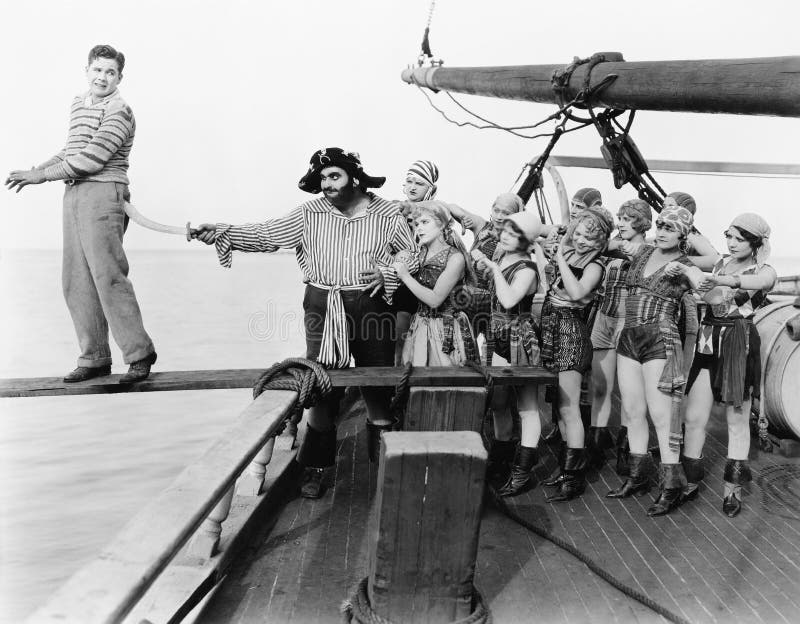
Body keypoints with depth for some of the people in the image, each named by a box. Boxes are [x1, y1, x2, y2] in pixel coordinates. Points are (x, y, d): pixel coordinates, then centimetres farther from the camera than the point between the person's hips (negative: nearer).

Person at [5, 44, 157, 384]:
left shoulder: (119, 112, -8)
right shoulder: (78, 104, 20)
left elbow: (92, 158, -16)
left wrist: (44, 175, -10)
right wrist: (35, 170, 14)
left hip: (103, 194, -8)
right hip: (74, 195, 8)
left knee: (108, 277, -12)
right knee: (76, 281, 6)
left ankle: (139, 354, -3)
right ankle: (95, 358, 13)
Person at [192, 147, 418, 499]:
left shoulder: (387, 214, 2)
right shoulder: (310, 214, 4)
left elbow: (411, 254, 8)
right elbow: (266, 235, -1)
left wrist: (387, 273, -10)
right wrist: (220, 233, -12)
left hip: (372, 307, 0)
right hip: (322, 309, 1)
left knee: (379, 388, 5)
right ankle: (316, 469, 19)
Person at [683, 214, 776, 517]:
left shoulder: (765, 271, -1)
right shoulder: (721, 264, 14)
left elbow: (757, 282, -26)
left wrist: (723, 281, -44)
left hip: (740, 344, -4)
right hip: (708, 342, 4)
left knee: (737, 421, 4)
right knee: (694, 417, 3)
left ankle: (732, 489, 16)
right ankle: (691, 482, 16)